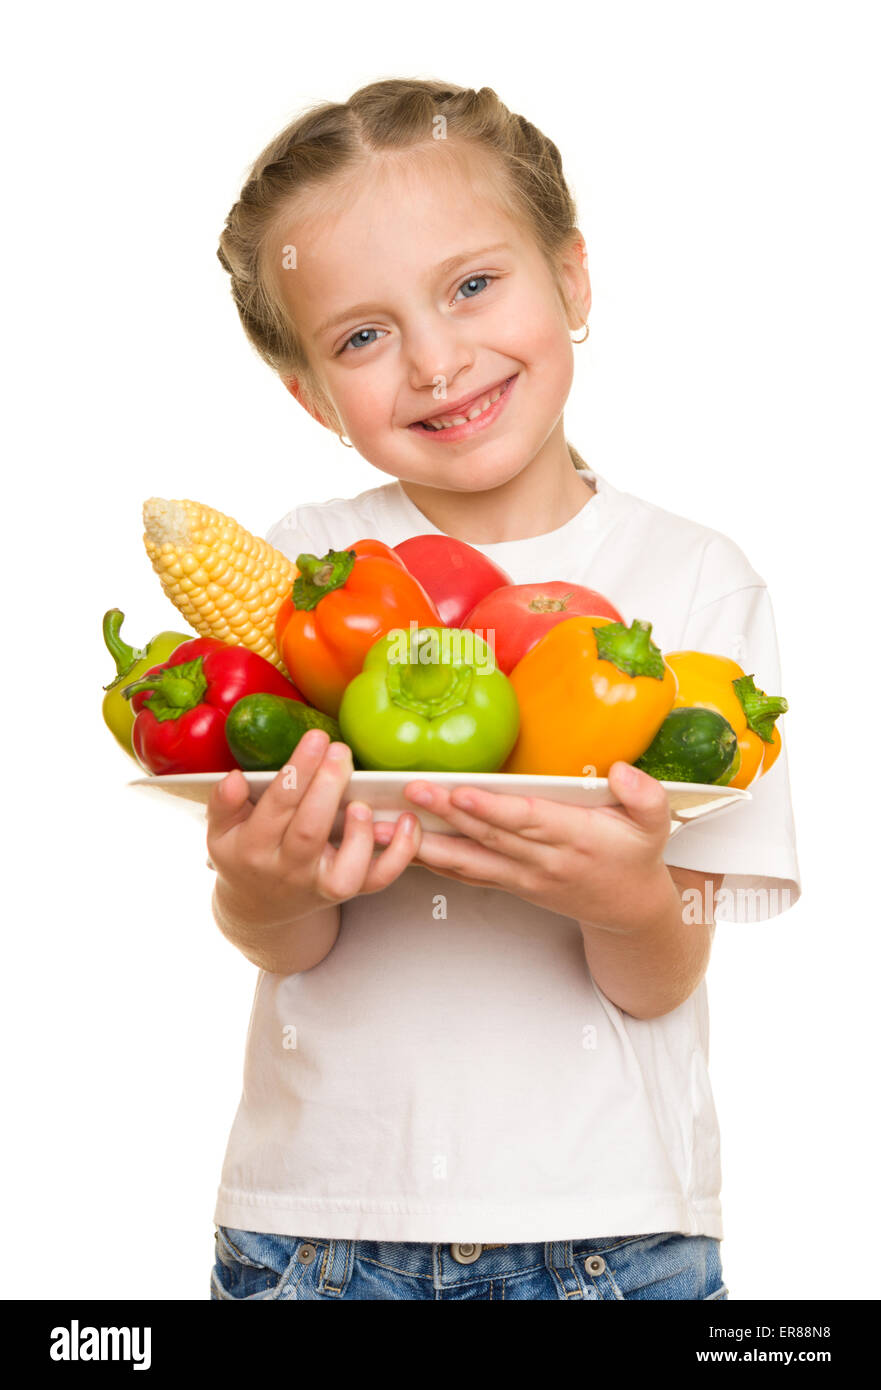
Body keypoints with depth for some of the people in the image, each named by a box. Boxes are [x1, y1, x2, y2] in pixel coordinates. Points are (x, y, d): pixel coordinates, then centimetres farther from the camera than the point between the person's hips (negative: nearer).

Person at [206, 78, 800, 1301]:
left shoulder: (693, 581, -6)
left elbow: (659, 985, -8)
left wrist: (632, 901, -30)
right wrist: (264, 892, -26)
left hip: (604, 1218, 0)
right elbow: (284, 949, -5)